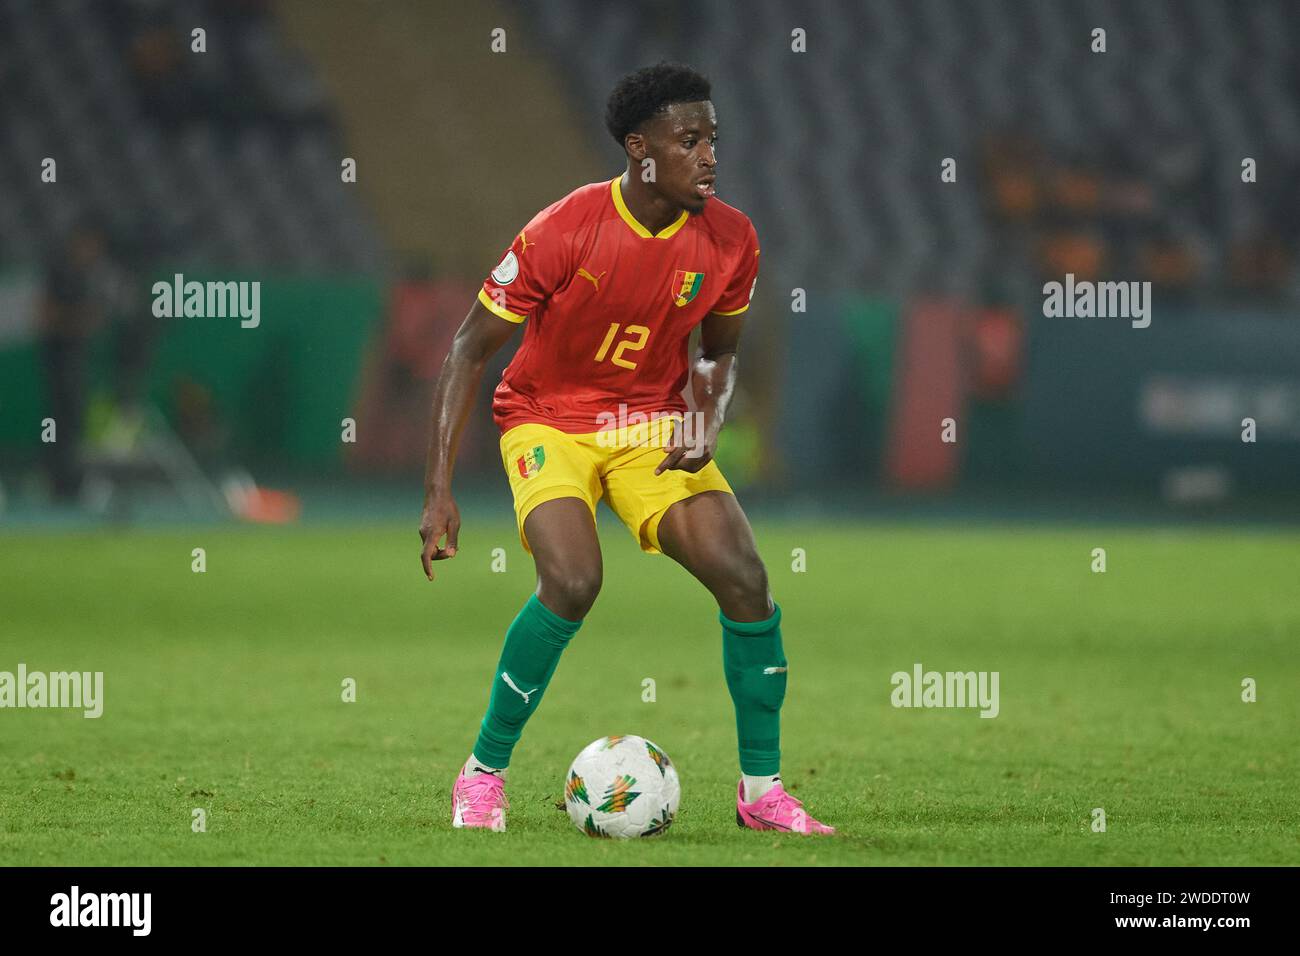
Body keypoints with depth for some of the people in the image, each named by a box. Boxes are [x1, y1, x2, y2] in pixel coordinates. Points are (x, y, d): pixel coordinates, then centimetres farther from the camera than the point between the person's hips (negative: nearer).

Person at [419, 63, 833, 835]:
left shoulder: (730, 240, -9)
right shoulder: (564, 234, -22)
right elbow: (471, 351, -14)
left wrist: (709, 422, -11)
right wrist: (440, 490, -19)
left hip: (654, 424, 4)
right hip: (549, 420, -4)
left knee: (745, 577, -15)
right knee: (573, 581, -29)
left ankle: (764, 791, 1)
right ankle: (483, 776, -9)